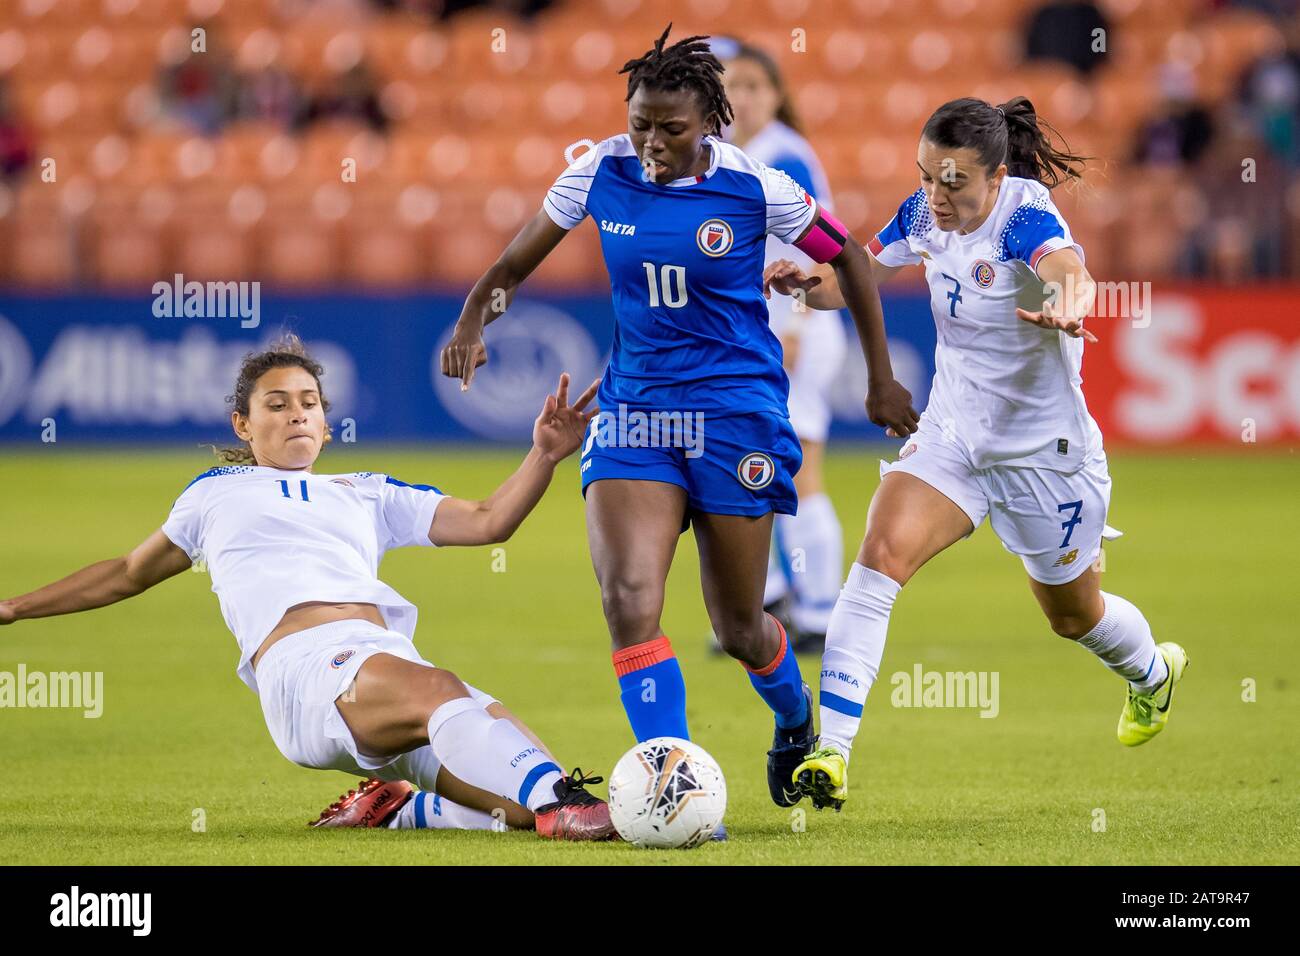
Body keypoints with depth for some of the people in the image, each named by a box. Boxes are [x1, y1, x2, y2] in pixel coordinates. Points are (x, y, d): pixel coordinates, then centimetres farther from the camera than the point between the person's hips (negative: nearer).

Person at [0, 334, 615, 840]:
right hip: (300, 662, -4)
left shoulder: (368, 495, 33)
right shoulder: (218, 492, 31)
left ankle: (390, 811, 4)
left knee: (517, 805, -22)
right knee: (435, 687, -40)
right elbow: (130, 574, 43)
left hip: (392, 657, 4)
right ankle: (557, 800, -60)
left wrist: (543, 457, 8)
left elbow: (488, 521, 26)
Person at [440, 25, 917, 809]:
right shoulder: (601, 172, -4)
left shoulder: (755, 188, -11)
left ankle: (797, 728, 41)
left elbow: (849, 257, 3)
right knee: (628, 597, -19)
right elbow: (529, 248, 14)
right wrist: (475, 318, 8)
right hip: (633, 408, 3)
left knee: (739, 629, 6)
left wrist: (882, 382, 8)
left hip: (735, 412, -3)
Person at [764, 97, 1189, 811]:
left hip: (1046, 450, -4)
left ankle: (1153, 672, 54)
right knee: (882, 551, -22)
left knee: (1072, 614, 16)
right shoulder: (925, 215, -8)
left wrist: (1066, 302, -73)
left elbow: (1070, 270, -48)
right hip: (951, 434, 4)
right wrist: (811, 284, -17)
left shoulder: (1026, 217, -26)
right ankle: (830, 752, -24)